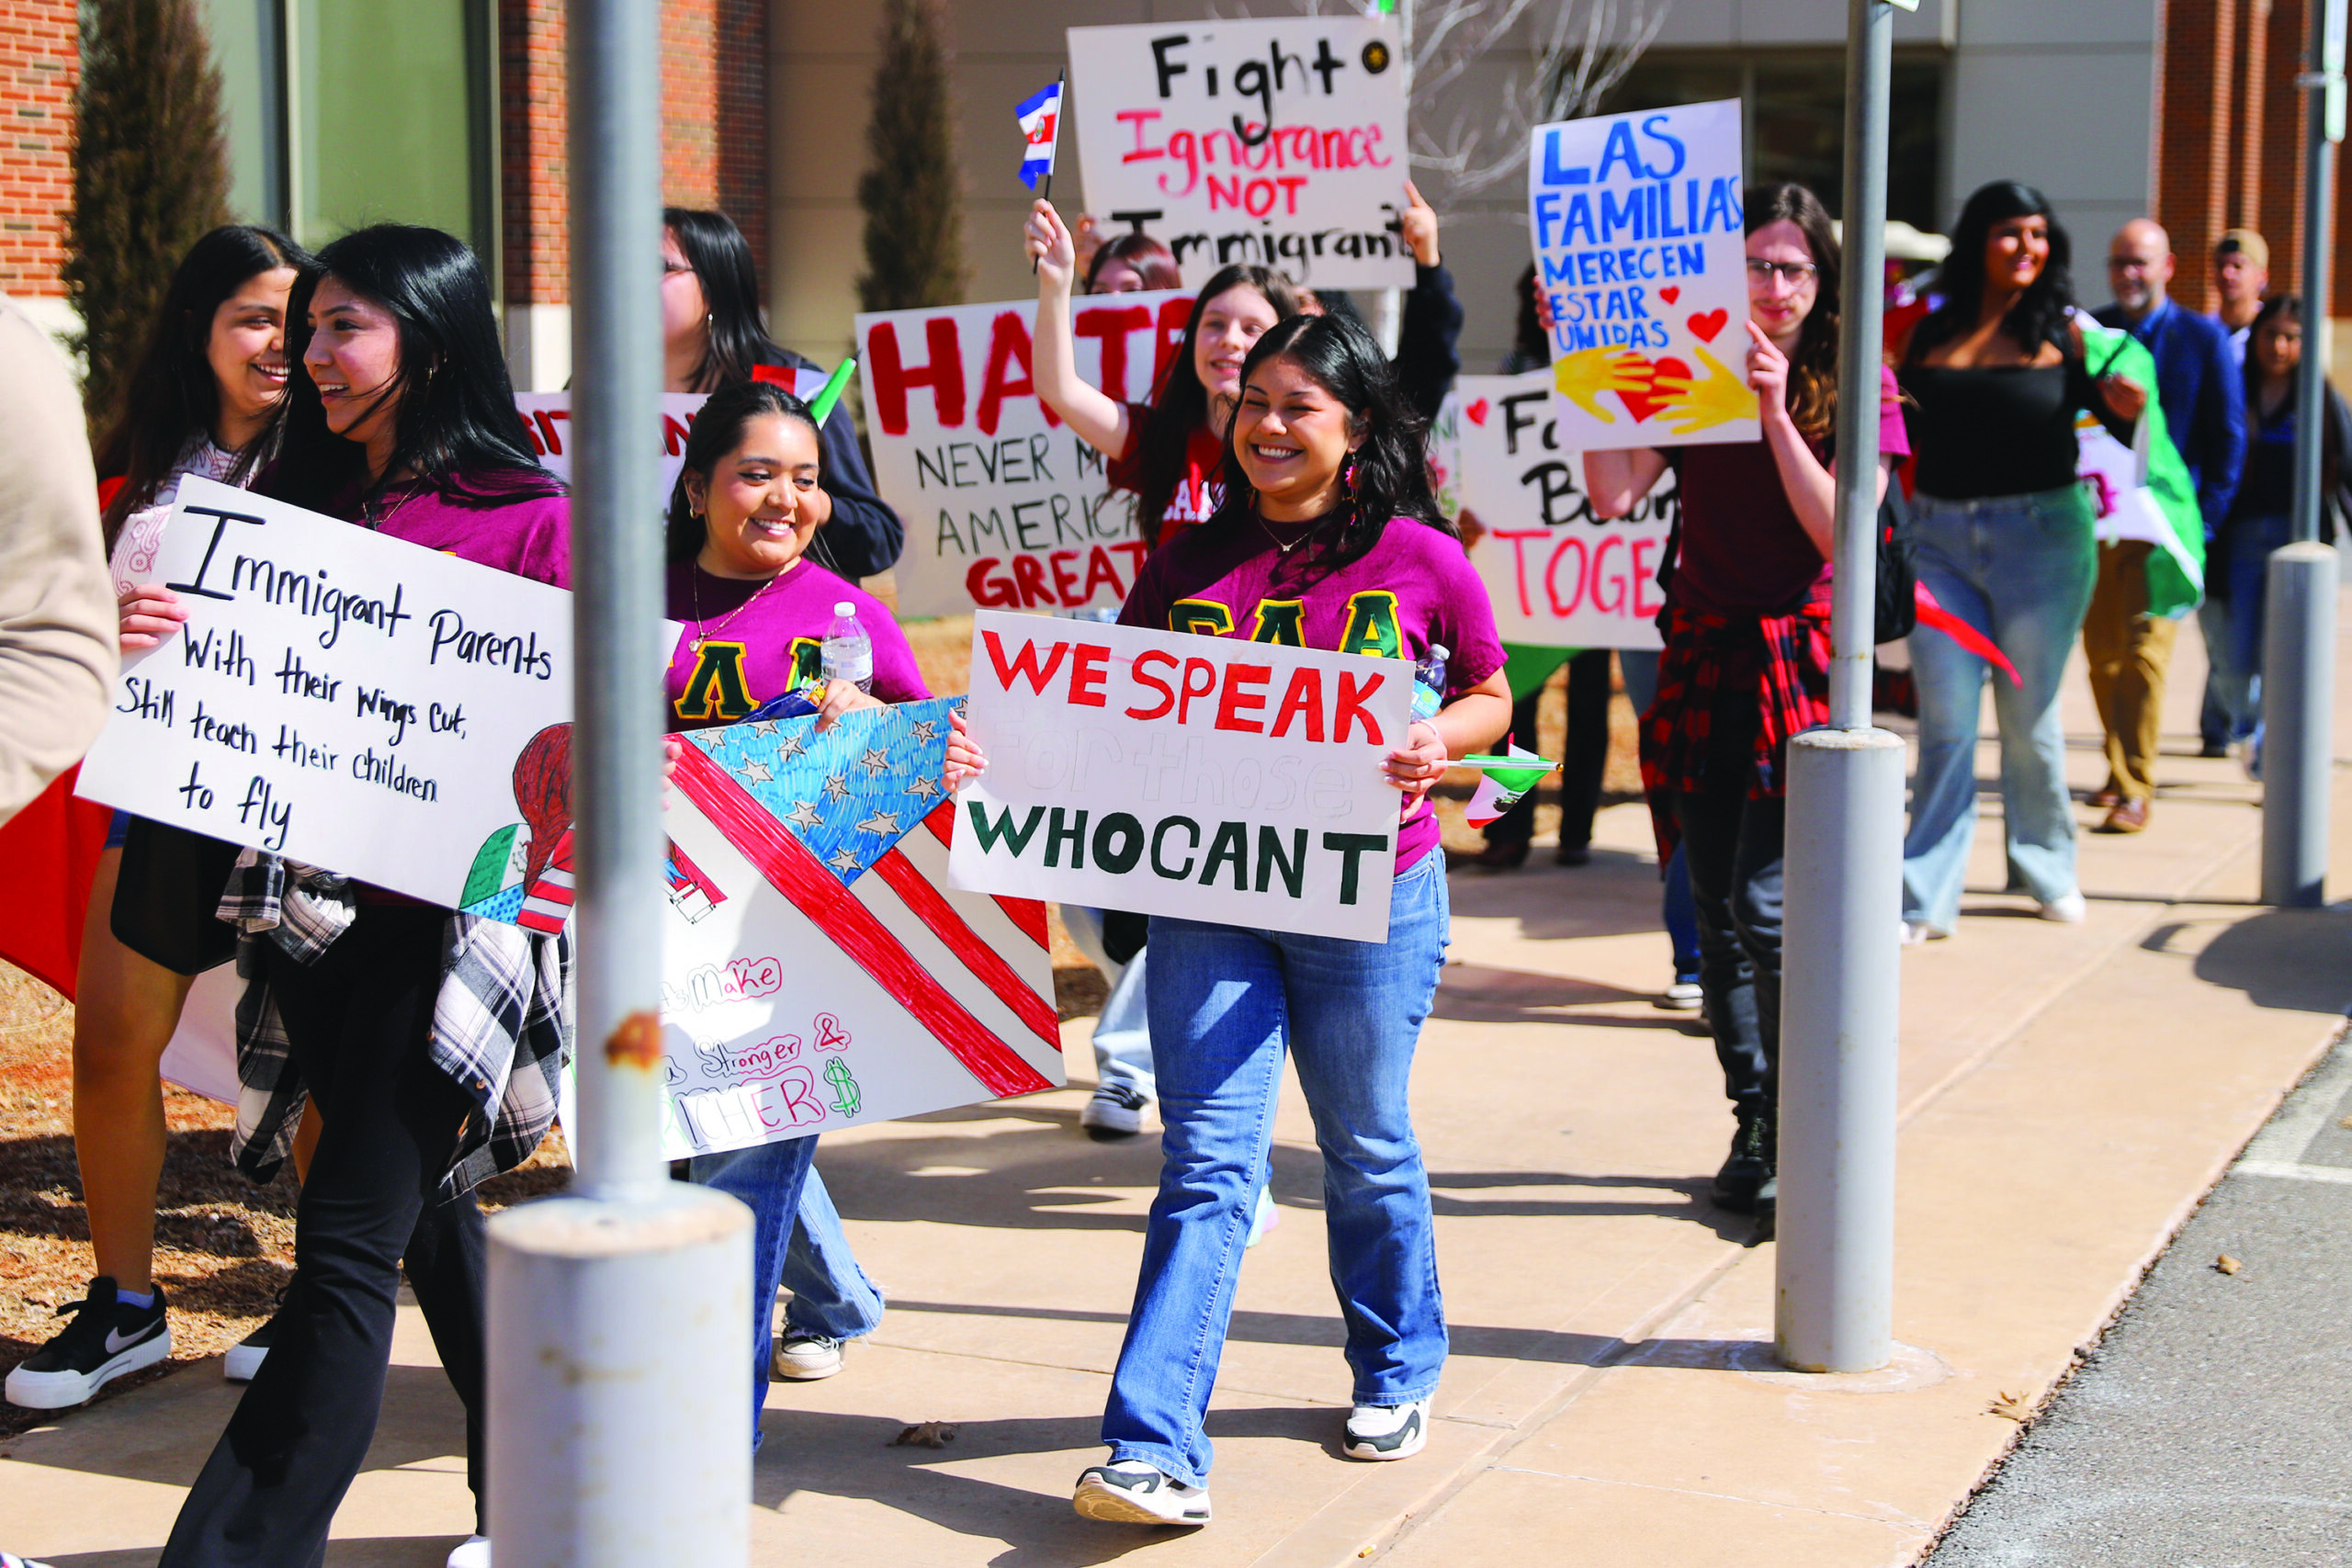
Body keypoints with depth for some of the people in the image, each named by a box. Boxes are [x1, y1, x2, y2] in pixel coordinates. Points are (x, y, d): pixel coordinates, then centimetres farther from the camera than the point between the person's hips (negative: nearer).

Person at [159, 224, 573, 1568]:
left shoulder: (533, 520, -4)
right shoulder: (307, 504, 13)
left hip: (450, 912, -6)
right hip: (314, 901, 7)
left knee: (350, 1239, -7)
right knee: (426, 1215, 15)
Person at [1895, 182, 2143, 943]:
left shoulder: (2063, 333, 0)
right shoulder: (1932, 333, 6)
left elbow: (2113, 424, 0)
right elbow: (1905, 430, 11)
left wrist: (2125, 409, -22)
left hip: (2039, 536, -1)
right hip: (1938, 537, 2)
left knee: (2029, 716, 9)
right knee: (1945, 719, -1)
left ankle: (2048, 868, 30)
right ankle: (1926, 898, 3)